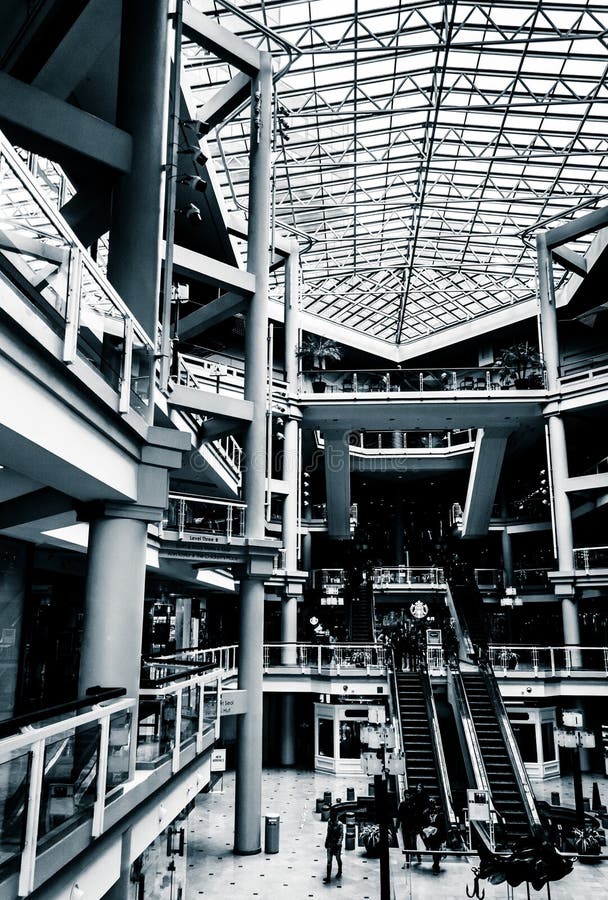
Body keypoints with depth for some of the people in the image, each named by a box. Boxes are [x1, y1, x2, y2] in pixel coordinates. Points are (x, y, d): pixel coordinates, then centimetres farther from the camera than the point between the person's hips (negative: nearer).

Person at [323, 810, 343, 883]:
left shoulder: (339, 825, -22)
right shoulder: (329, 821, -4)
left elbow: (341, 836, -20)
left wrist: (338, 845, -28)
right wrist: (326, 841, 14)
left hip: (337, 845, -4)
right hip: (330, 845, 4)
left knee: (338, 859, 18)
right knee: (329, 861, 3)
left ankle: (339, 872, 42)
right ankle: (328, 877, 8)